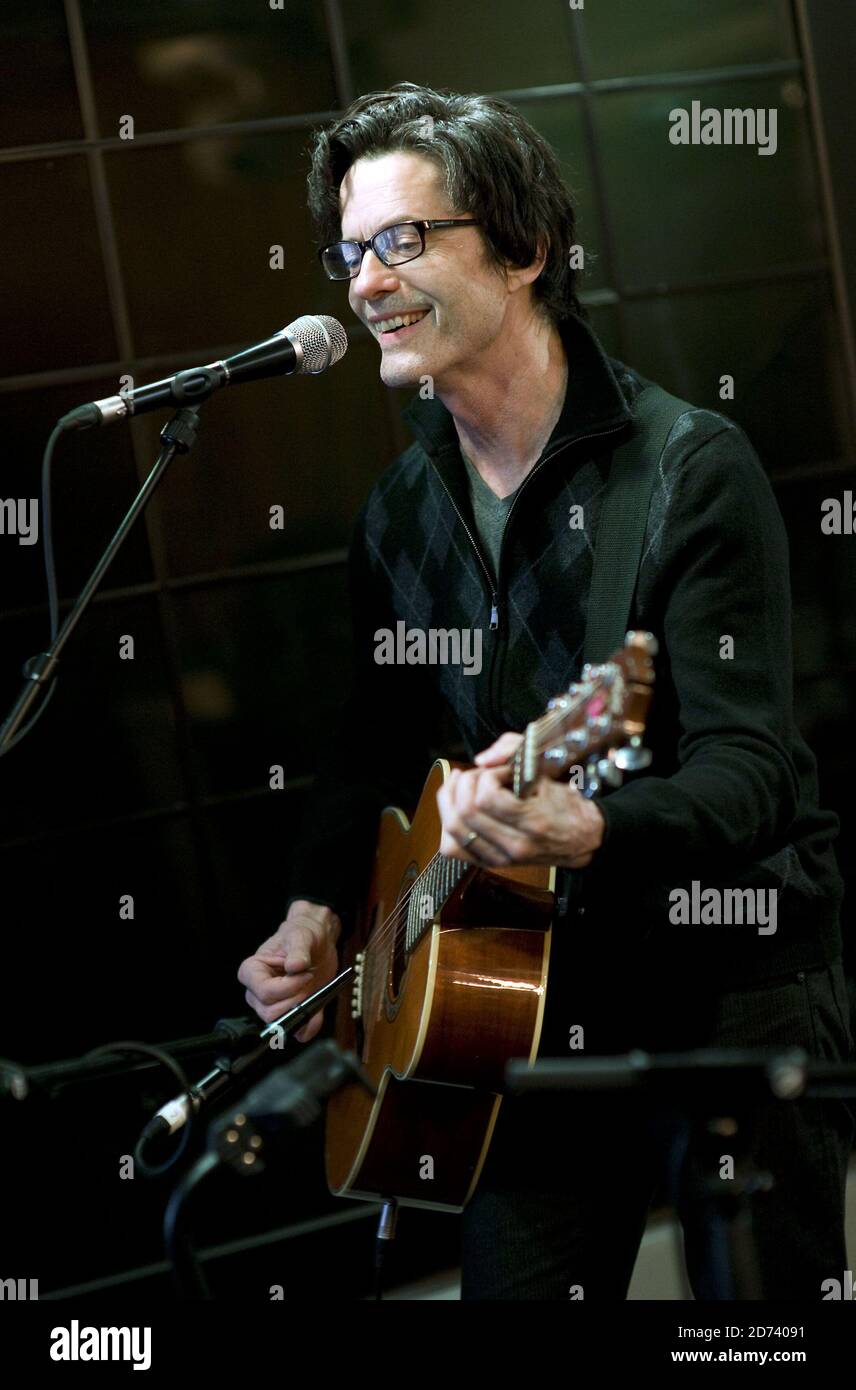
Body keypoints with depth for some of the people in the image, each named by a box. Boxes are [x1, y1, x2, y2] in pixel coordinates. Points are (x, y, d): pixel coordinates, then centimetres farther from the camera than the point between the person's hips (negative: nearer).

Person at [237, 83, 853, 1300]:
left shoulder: (691, 469, -14)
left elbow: (748, 769, -22)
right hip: (542, 984, 5)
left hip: (734, 983, -5)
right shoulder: (402, 511, 6)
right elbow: (379, 739, 19)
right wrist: (320, 906, 3)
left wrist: (588, 829, -41)